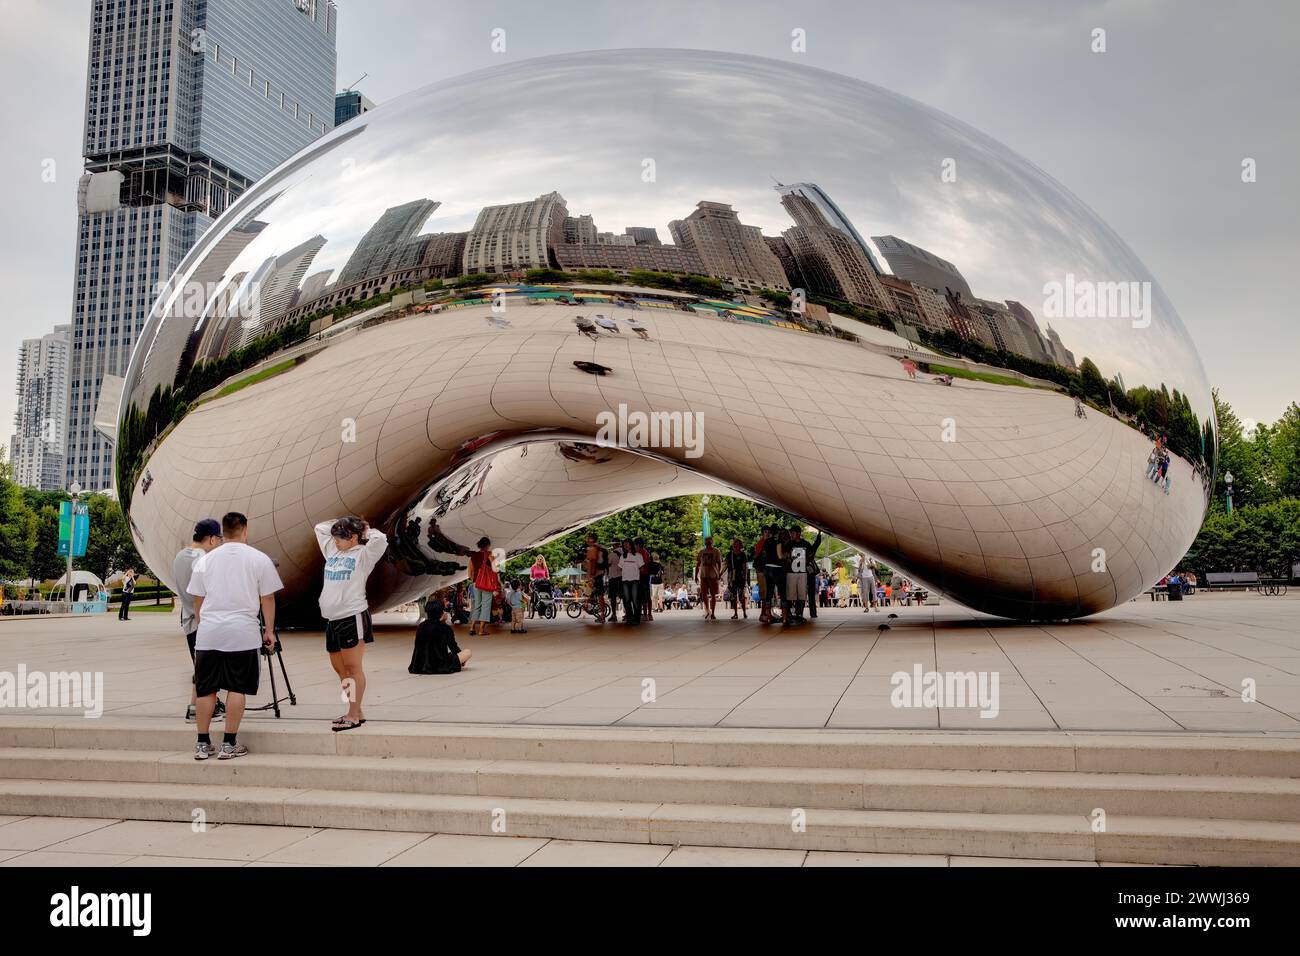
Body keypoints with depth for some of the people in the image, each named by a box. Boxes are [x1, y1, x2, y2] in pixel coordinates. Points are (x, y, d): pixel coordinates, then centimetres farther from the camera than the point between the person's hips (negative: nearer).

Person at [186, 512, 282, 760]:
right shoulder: (259, 559, 1)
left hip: (208, 632, 3)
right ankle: (229, 745, 5)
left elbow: (197, 600, 15)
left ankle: (203, 744, 15)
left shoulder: (205, 560, 9)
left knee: (205, 688, 10)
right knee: (237, 688, 3)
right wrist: (269, 631, 11)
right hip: (243, 633, -3)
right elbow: (267, 599, 3)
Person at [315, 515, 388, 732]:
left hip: (352, 616, -8)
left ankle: (354, 715, -2)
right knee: (339, 668, 11)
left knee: (352, 667, -5)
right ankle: (355, 712, 19)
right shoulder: (333, 551, 16)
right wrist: (345, 523, 18)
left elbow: (380, 540, -22)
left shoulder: (363, 554, -4)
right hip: (332, 618, 8)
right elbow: (320, 528, 26)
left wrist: (366, 530, -3)